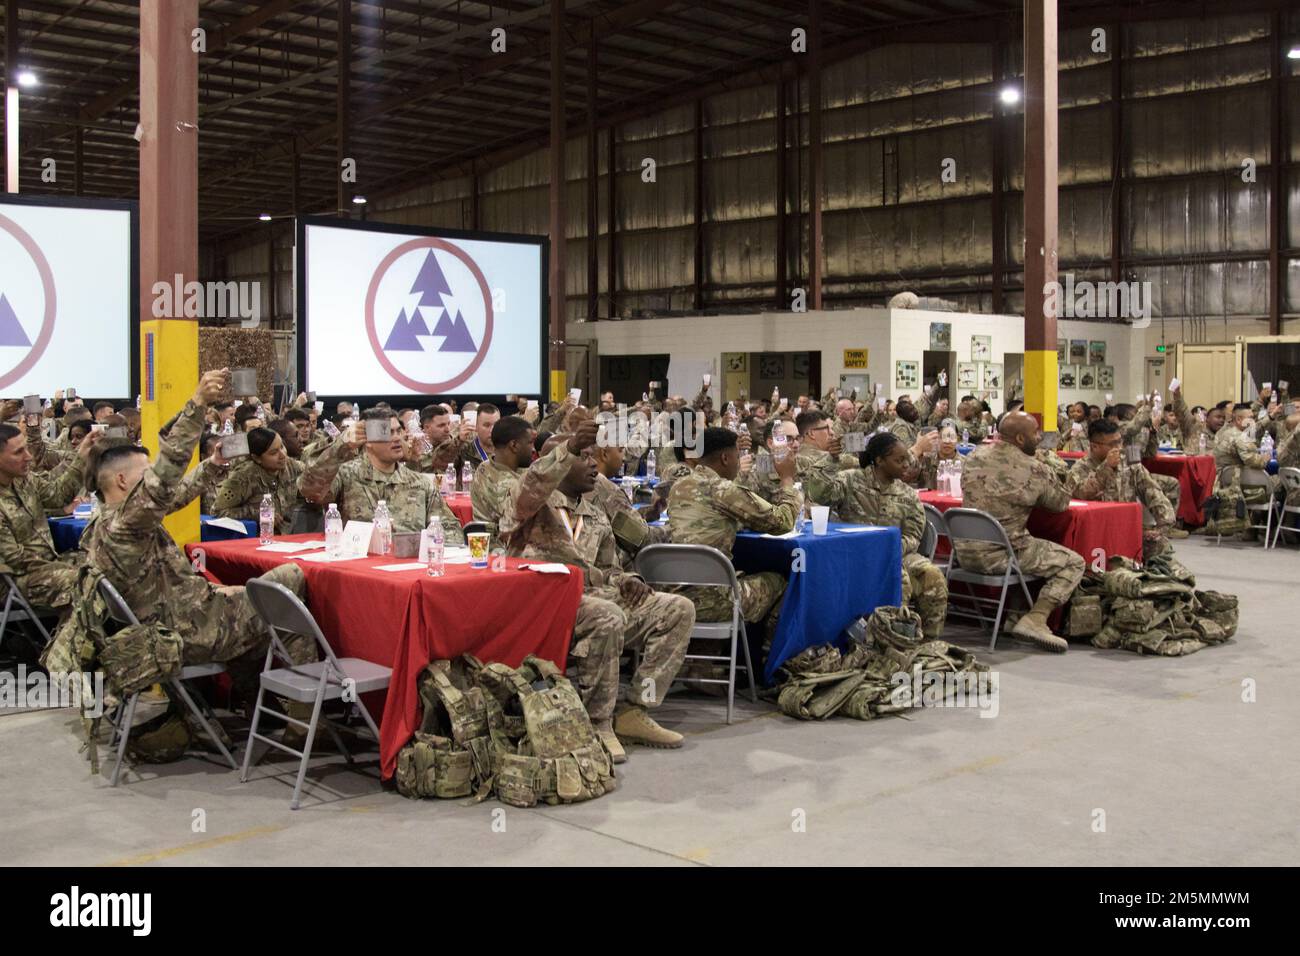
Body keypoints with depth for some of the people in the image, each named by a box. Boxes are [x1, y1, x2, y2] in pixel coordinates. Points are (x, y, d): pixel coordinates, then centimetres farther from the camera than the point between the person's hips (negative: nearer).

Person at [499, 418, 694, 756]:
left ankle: (633, 712, -9)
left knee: (678, 609, -6)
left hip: (594, 596, 8)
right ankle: (596, 723, -20)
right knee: (608, 616, -37)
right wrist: (569, 448, -38)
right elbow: (532, 485, -22)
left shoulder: (596, 516, 25)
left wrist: (625, 582, 5)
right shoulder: (533, 503, 3)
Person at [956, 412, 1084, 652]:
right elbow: (1061, 503, 6)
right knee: (1074, 563, 3)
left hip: (964, 552, 7)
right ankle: (1035, 619, -11)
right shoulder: (1035, 470, -10)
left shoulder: (974, 457, 6)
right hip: (999, 554, -7)